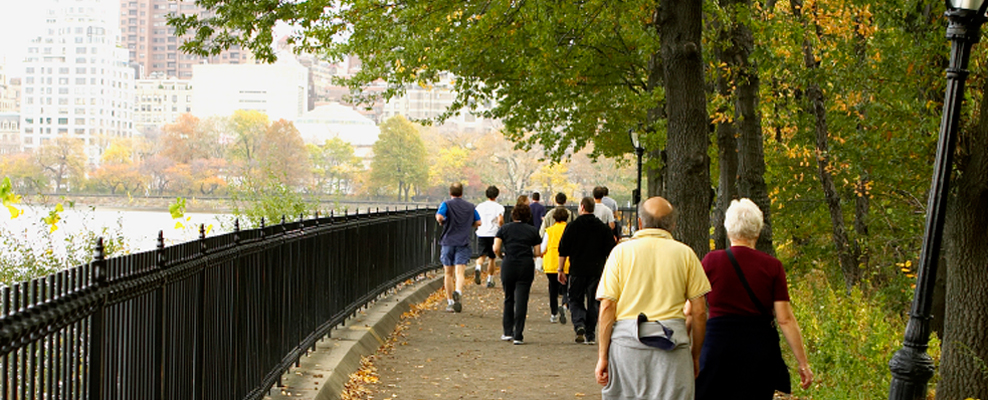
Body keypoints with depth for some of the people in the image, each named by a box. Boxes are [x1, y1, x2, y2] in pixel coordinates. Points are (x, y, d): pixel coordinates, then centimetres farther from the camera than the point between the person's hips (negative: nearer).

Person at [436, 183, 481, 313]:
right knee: (459, 273, -10)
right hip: (463, 243, 1)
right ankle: (458, 292, -38)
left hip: (448, 242, -1)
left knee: (448, 274, 11)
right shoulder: (470, 206, 8)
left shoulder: (446, 204, -1)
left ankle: (450, 302, 15)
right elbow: (478, 223, 10)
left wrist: (441, 222, 2)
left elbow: (439, 216, -19)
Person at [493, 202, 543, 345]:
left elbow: (496, 249, -4)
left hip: (508, 265, 0)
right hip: (526, 266, 0)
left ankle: (508, 332, 18)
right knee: (521, 300, 0)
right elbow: (537, 253, 4)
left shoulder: (504, 229, 5)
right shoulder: (532, 231, 6)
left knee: (508, 298, 17)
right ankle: (518, 336, -4)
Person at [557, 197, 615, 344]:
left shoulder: (572, 226, -3)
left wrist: (560, 269, 6)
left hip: (577, 271, -2)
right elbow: (610, 251, 5)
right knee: (593, 302, 8)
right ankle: (590, 335, 6)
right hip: (596, 270, 2)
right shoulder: (603, 228, 2)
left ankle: (579, 325, -14)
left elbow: (563, 250, -2)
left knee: (575, 299, 10)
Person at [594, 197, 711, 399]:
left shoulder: (621, 251, 4)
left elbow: (607, 307, -2)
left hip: (626, 339, 0)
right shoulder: (685, 253, 5)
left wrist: (602, 355, 1)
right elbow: (699, 311, 3)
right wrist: (695, 354, 14)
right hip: (672, 344, 0)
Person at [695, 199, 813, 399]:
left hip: (718, 345, -1)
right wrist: (803, 363, 2)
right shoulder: (772, 266, -1)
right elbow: (785, 319, -3)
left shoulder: (711, 261, -1)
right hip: (760, 349, 1)